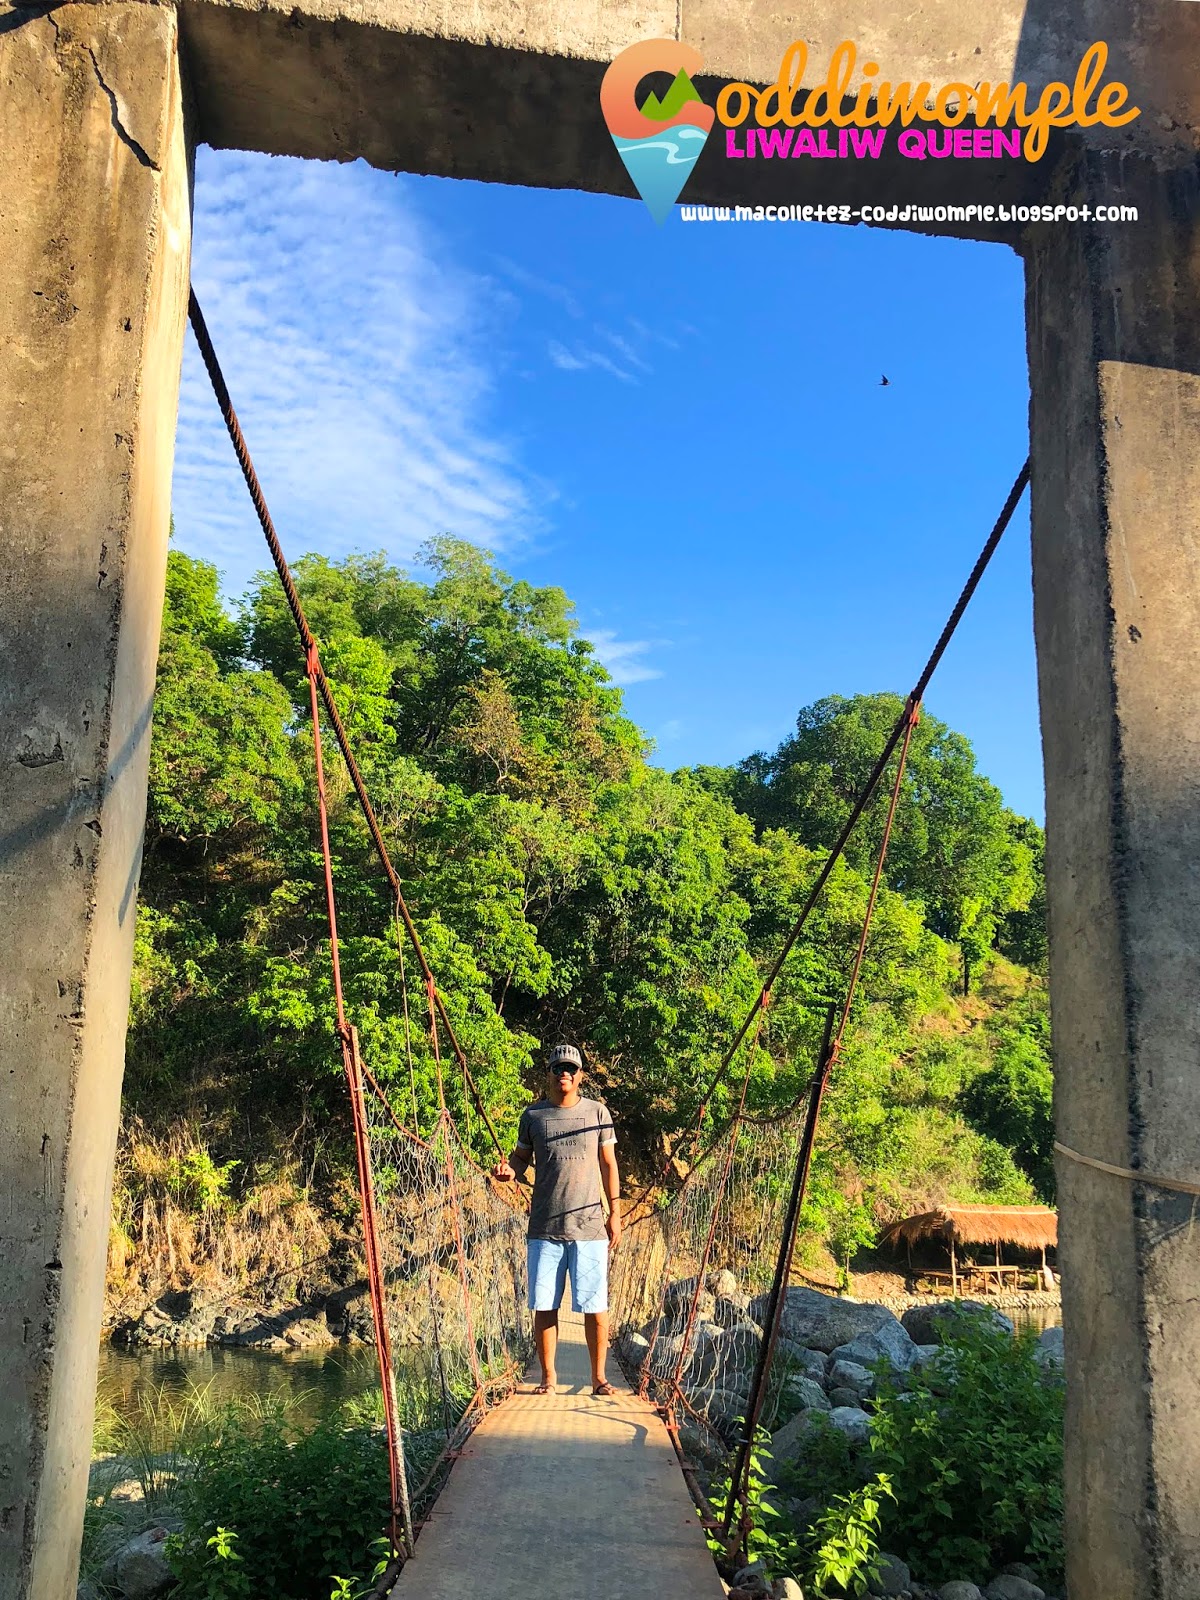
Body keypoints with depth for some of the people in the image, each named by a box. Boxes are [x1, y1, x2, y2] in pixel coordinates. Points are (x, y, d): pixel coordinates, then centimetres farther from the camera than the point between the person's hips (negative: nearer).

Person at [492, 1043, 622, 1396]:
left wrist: (615, 1213, 6)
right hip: (544, 1228, 1)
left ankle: (599, 1377, 17)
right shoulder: (532, 1115, 4)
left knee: (595, 1306, 2)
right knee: (544, 1306, 5)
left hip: (590, 1226, -1)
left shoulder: (597, 1112, 4)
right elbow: (521, 1156, 13)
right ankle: (548, 1377, 20)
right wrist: (509, 1170, -11)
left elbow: (608, 1164, 9)